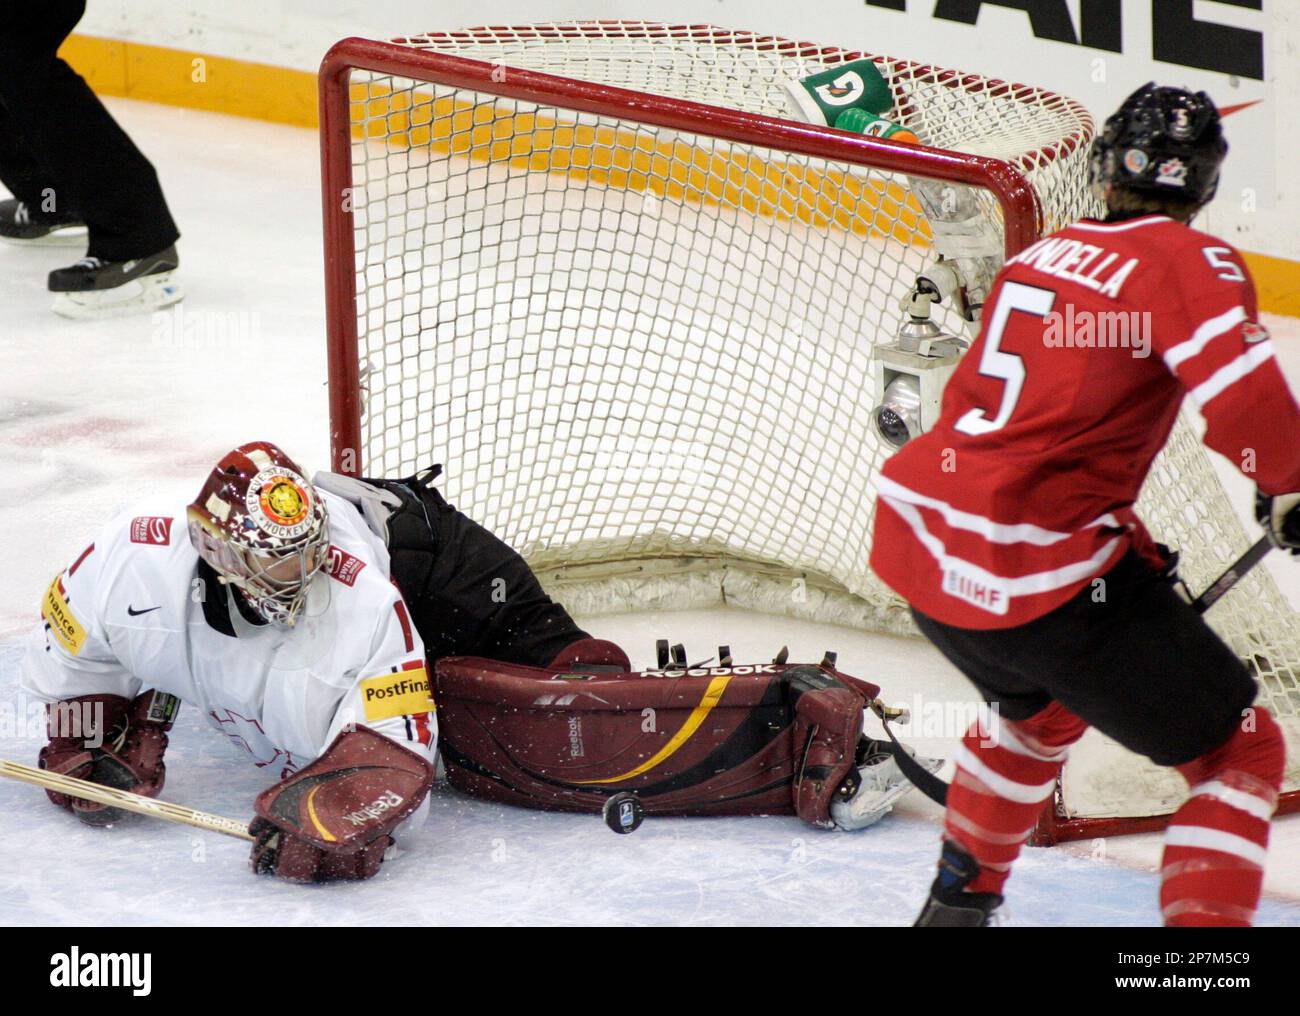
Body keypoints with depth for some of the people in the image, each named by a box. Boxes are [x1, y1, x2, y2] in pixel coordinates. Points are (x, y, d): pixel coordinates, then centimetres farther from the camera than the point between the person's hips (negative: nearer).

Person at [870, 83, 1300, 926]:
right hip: (1033, 570, -8)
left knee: (1043, 706, 38)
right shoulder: (1189, 263, -6)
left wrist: (1130, 551, 29)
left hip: (918, 536, 8)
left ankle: (958, 901, 49)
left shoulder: (1046, 255, 18)